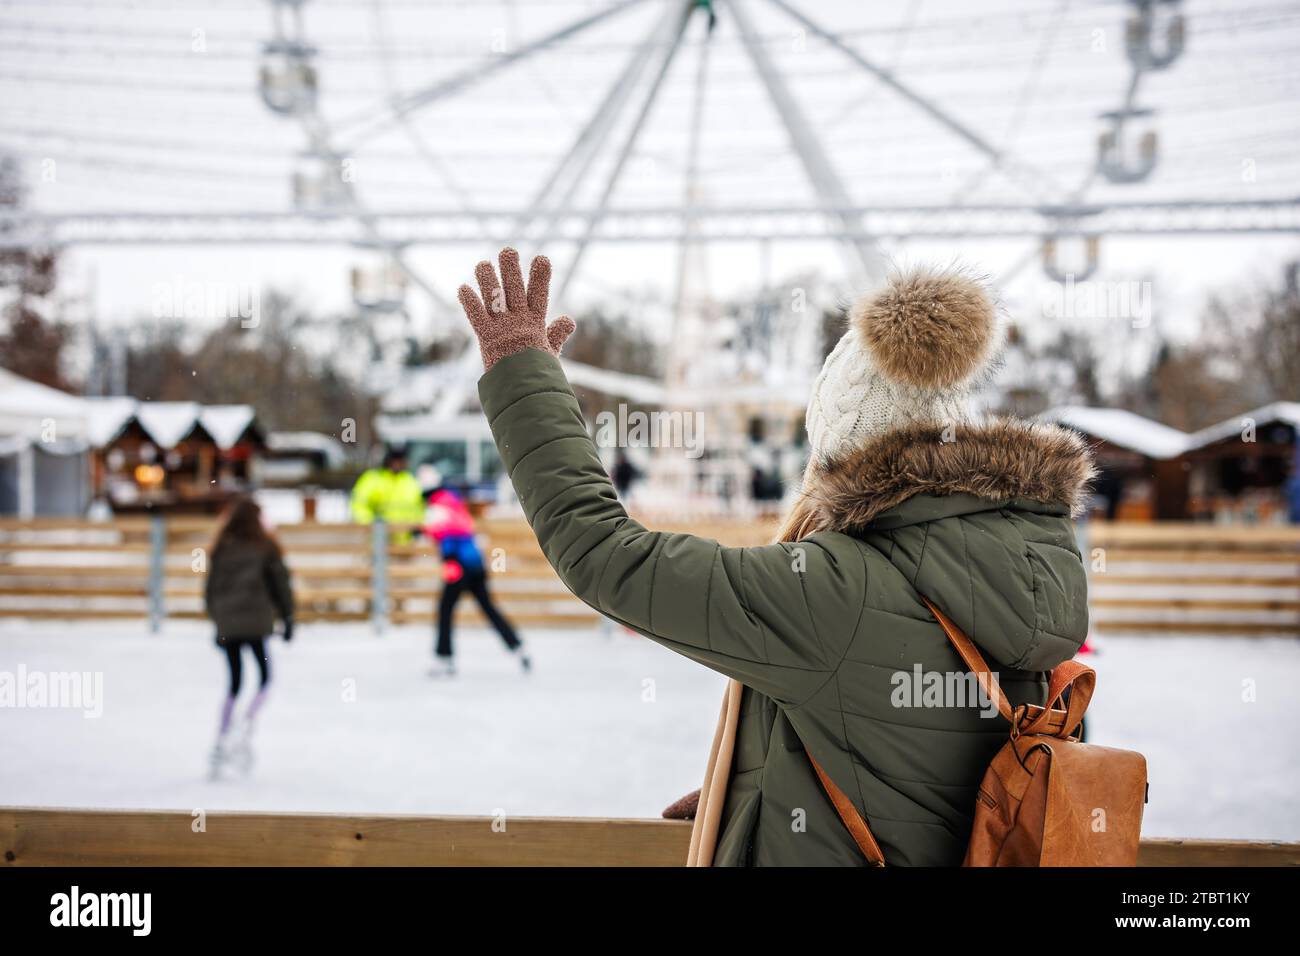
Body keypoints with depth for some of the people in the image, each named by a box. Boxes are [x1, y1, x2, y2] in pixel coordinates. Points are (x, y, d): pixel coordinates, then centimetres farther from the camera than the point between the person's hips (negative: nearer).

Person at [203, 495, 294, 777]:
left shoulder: (220, 550, 6)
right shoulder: (265, 547, -1)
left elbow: (211, 589, 9)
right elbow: (280, 584, 0)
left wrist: (217, 621, 20)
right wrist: (287, 617, 9)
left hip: (227, 624, 4)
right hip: (256, 621, -3)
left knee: (234, 682, 13)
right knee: (264, 677, 6)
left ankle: (221, 742, 10)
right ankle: (245, 728, -15)